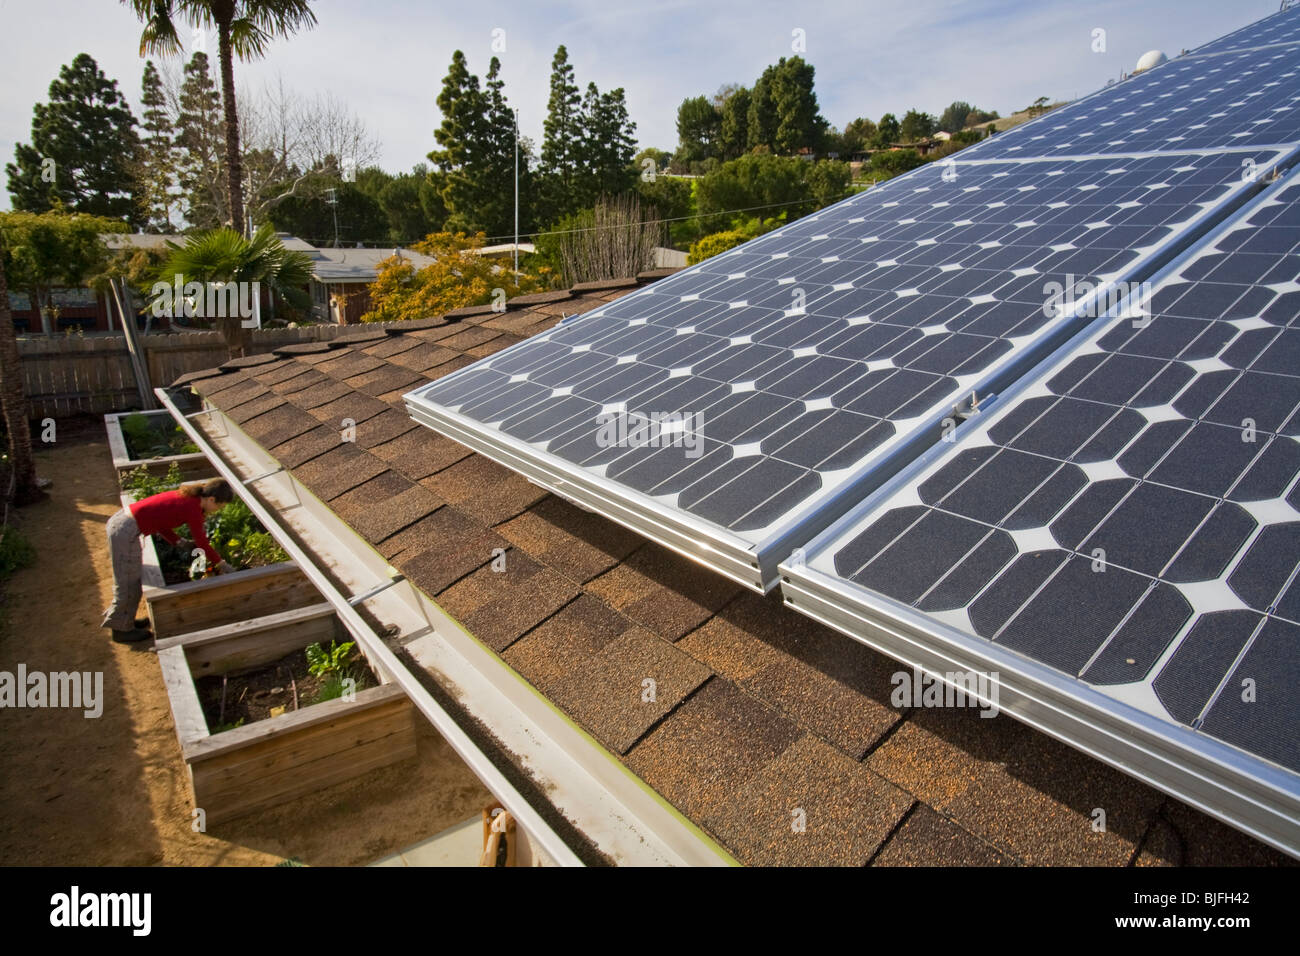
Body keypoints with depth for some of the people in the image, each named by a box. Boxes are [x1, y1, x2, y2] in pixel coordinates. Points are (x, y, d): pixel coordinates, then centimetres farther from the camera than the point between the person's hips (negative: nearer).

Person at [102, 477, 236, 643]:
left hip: (118, 520, 10)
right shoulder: (193, 508, -18)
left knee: (127, 579, 25)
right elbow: (202, 544, -11)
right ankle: (122, 629, 23)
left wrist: (180, 543, 12)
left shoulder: (185, 497, 8)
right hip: (126, 531, -10)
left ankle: (123, 618, 41)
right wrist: (221, 564, 0)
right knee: (128, 583, 7)